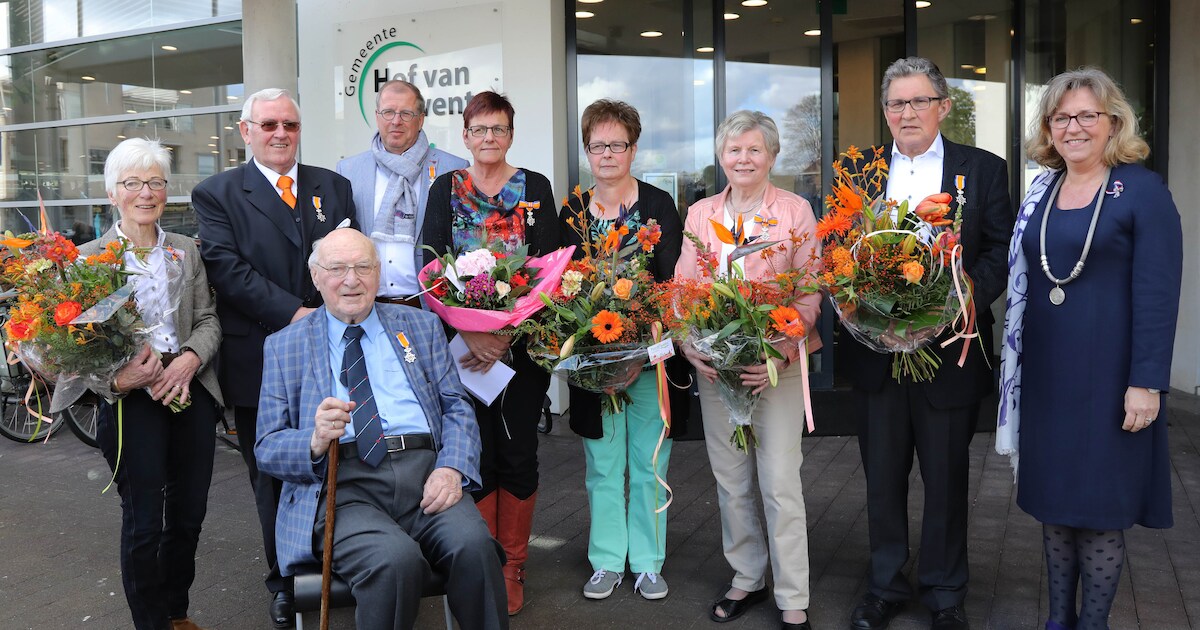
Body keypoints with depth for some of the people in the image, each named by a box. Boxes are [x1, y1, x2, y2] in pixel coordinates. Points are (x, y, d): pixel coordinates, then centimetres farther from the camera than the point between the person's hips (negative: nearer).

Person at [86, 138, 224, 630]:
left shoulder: (186, 250, 10)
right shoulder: (91, 257, 0)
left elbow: (208, 320, 7)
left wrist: (189, 359, -12)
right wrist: (117, 377, -20)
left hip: (190, 390, 4)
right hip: (131, 399, -3)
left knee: (189, 514, 12)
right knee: (143, 521, 3)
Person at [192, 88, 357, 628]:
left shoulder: (333, 186, 11)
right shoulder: (216, 194, 2)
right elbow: (228, 269, -11)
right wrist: (296, 314, -20)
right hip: (262, 365, -2)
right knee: (273, 481, 12)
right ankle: (285, 582, 28)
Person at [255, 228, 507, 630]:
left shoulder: (422, 326, 19)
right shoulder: (284, 347, 14)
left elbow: (457, 407, 12)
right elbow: (267, 449, 9)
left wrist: (451, 468, -8)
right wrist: (315, 442, -14)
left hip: (424, 473, 2)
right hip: (341, 483, -2)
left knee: (473, 544, -29)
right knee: (394, 559, -33)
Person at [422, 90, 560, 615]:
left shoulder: (535, 188, 5)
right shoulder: (446, 188, 6)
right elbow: (431, 267, -3)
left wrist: (507, 334, -15)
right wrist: (468, 332, -18)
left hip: (523, 342, 0)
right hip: (463, 345, 0)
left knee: (518, 450, 5)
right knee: (478, 452, 4)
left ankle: (513, 567, 21)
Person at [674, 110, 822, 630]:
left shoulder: (795, 211, -1)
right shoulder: (700, 214, 8)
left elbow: (808, 293, -5)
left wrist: (780, 355, -17)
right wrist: (692, 348, -11)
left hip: (778, 365, -3)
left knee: (780, 484, -3)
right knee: (730, 480, 12)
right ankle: (747, 577, 29)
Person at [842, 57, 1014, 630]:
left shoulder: (983, 169, 3)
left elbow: (1002, 248, -2)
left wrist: (970, 298, -18)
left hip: (949, 346, -1)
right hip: (877, 350, 2)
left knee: (945, 477, 11)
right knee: (882, 475, 13)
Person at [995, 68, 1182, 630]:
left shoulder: (1143, 190, -7)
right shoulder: (1041, 191, 9)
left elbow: (1158, 294, -12)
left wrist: (1146, 383, -16)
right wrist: (1016, 361, 6)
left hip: (1107, 374, -5)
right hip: (1044, 372, 5)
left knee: (1100, 503, 4)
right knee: (1053, 498, 13)